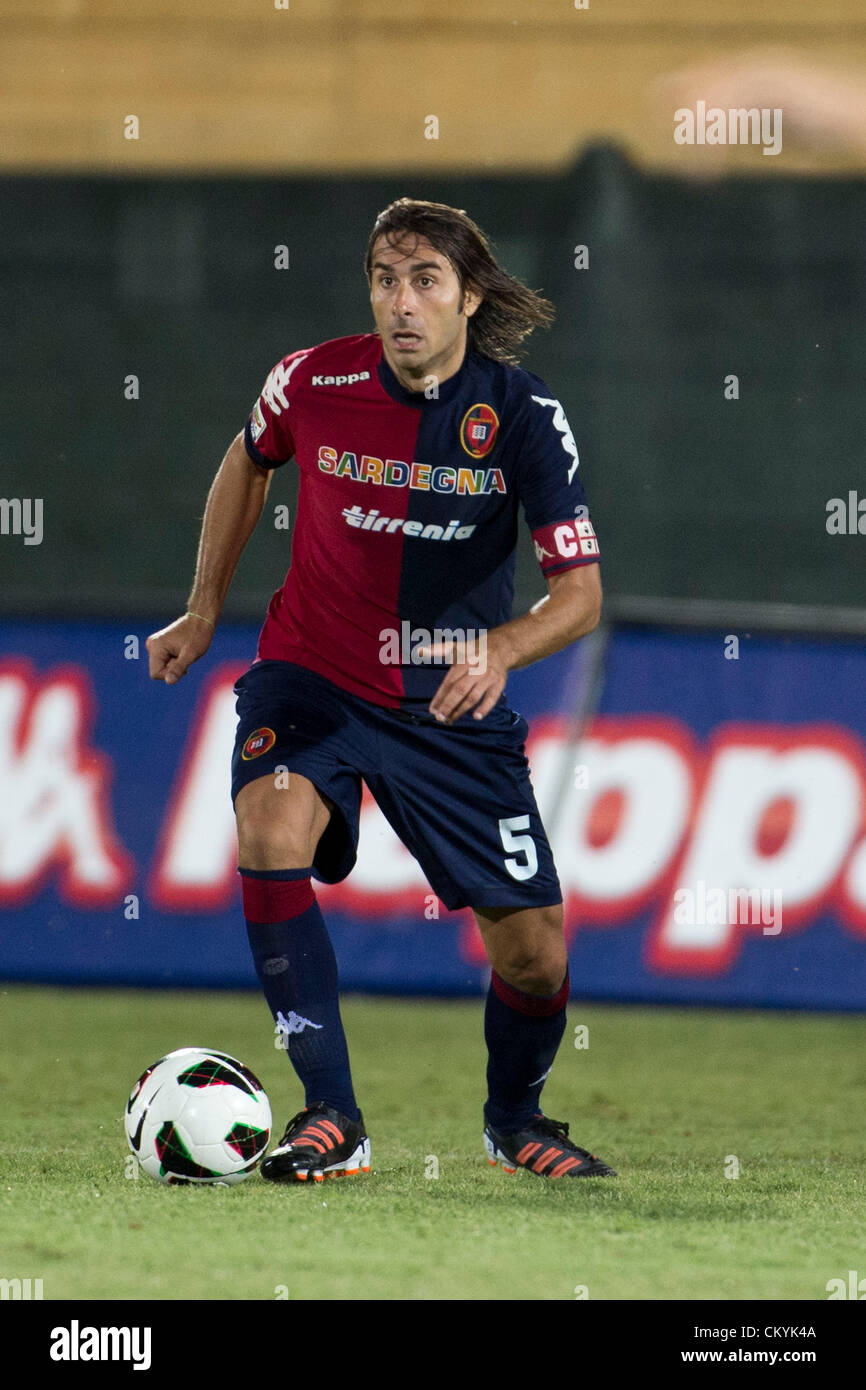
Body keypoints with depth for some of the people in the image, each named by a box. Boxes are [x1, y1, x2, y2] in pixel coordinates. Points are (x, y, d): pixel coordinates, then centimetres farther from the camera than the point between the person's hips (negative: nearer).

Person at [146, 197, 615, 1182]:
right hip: (311, 675, 0)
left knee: (533, 953, -2)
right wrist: (203, 611, 15)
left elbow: (579, 592, -15)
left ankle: (514, 1120, 32)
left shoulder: (522, 414, -14)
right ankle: (331, 1118, -26)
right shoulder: (313, 383, -12)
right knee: (273, 830, -32)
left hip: (453, 700, 0)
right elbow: (248, 463, 13)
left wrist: (499, 649, -35)